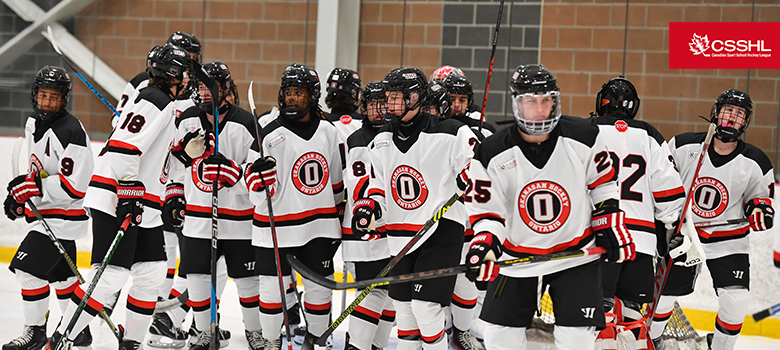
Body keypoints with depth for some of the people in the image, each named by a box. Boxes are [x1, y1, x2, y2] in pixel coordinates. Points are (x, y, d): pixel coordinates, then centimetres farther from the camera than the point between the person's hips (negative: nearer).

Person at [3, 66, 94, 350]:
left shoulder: (71, 132, -21)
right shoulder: (33, 124, 8)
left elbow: (75, 185, -26)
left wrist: (32, 187, -26)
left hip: (63, 216, -10)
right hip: (44, 215, 10)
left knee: (28, 267, -12)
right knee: (61, 275, 16)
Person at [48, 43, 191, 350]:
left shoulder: (165, 105, 20)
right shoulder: (154, 101, -13)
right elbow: (122, 147, -23)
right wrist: (129, 196, -25)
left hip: (142, 205, 11)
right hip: (116, 202, -11)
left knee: (152, 273, 10)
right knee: (112, 275, -15)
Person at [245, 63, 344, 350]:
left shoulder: (328, 131, 5)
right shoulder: (270, 135, -8)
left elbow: (336, 179, 16)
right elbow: (259, 196, -10)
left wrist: (339, 217, 16)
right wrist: (259, 174, -31)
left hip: (319, 225, 4)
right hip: (277, 226, -3)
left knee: (320, 285, 10)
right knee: (273, 287, 1)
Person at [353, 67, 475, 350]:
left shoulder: (450, 134, -14)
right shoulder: (381, 142, 6)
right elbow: (379, 186, 15)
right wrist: (368, 209, 0)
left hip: (440, 231, -6)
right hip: (400, 238, 6)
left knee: (425, 307, -12)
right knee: (404, 307, 11)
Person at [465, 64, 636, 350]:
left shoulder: (583, 138, -11)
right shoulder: (492, 154, -13)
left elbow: (603, 185, 4)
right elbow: (487, 210, -7)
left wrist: (610, 229, 1)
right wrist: (483, 246, -23)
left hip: (576, 253, -1)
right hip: (517, 256, 1)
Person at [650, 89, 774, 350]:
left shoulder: (755, 163, -8)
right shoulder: (684, 145, -10)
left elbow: (760, 195, 6)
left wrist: (759, 209, -15)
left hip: (728, 241, 0)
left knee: (735, 301, -12)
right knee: (665, 295, 4)